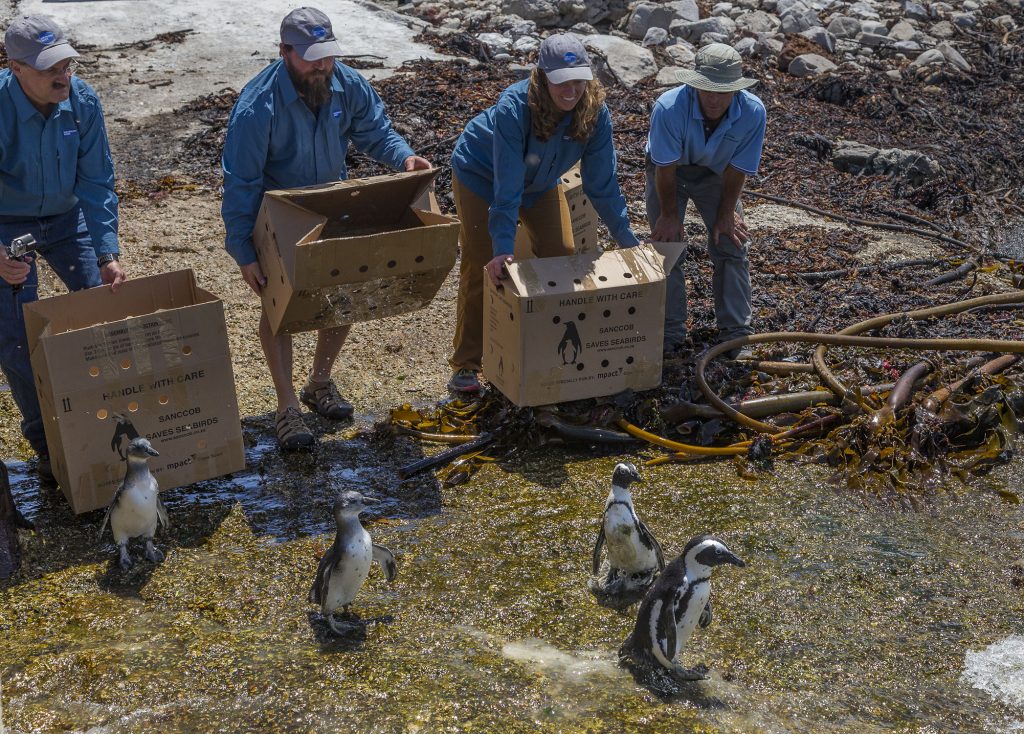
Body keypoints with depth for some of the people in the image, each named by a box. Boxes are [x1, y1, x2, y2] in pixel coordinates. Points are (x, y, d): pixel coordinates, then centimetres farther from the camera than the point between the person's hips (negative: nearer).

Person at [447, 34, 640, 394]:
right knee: (480, 267, -7)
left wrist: (627, 239, -17)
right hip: (481, 175, -5)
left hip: (539, 182, 5)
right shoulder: (514, 107, -40)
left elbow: (601, 182, -18)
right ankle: (465, 364, 3)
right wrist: (503, 247, -45)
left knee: (563, 256, 2)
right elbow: (507, 186, -41)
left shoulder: (595, 112, -27)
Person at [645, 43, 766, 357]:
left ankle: (736, 332, 8)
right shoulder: (669, 108, -38)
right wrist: (670, 214, -14)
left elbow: (737, 170, -17)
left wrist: (726, 214, -8)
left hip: (715, 173, 2)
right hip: (670, 170, -2)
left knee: (731, 245, -3)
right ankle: (670, 332, 3)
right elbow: (665, 168, -24)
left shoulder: (753, 112, -31)